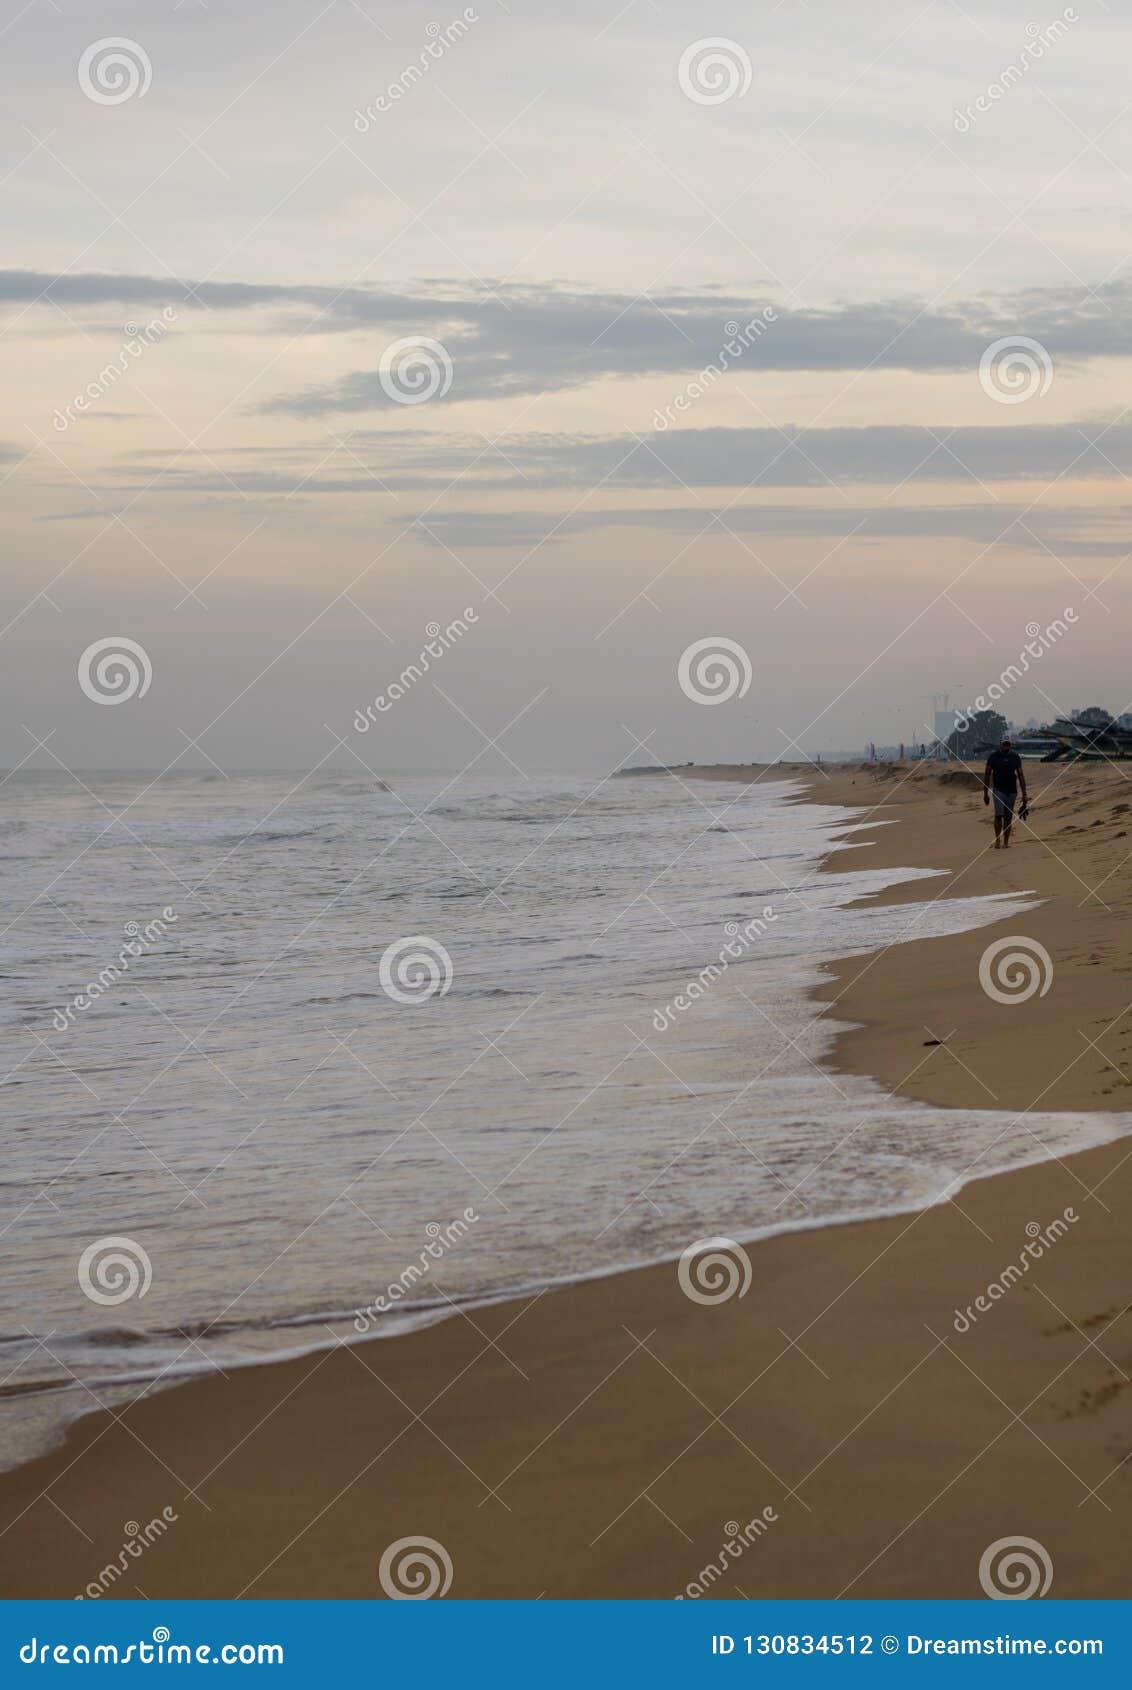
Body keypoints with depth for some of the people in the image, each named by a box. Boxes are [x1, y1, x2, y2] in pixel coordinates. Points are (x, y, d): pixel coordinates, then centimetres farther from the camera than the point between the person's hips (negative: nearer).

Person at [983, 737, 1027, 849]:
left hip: (1011, 791, 2)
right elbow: (987, 774, 1)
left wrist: (1024, 794, 2)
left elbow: (1021, 775, 5)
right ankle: (997, 840, -5)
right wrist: (985, 793, -2)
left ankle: (1006, 842, 12)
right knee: (999, 815, -17)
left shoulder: (1015, 757, 1)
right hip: (998, 790, -2)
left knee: (1008, 817, 4)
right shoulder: (993, 756, -4)